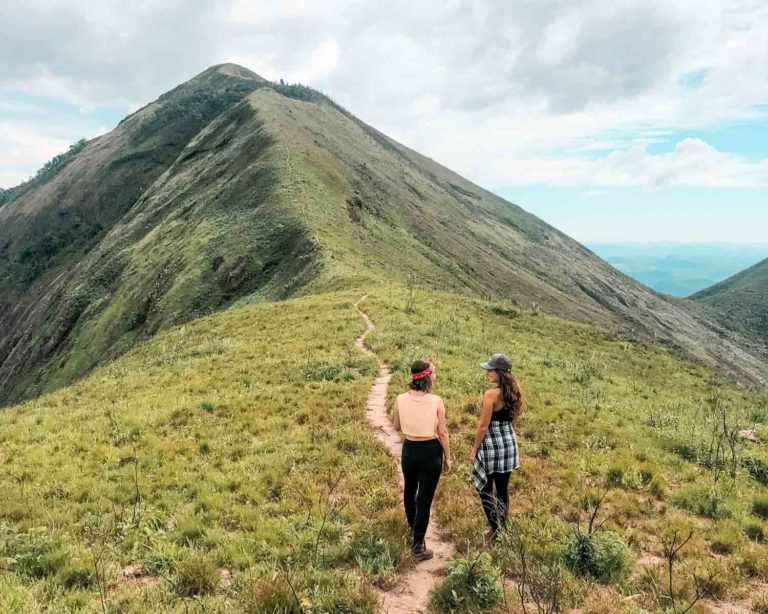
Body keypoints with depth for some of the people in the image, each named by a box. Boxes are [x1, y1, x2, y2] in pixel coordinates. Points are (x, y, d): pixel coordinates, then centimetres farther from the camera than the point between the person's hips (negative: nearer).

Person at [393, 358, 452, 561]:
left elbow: (397, 427, 4)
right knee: (425, 498, 6)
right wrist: (447, 457, 2)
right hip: (431, 451, -3)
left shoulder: (400, 399, -10)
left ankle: (413, 529, 50)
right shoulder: (436, 401, -17)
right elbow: (442, 433, -10)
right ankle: (418, 546, 12)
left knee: (409, 490, 28)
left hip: (409, 449, 3)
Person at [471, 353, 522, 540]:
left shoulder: (491, 394, -21)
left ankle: (494, 528, 11)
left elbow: (483, 426, -17)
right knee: (503, 488, 17)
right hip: (509, 442, 7)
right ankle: (503, 527, 27)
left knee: (485, 488, 9)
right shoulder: (515, 391, 0)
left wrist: (475, 448, -6)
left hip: (492, 444, -7)